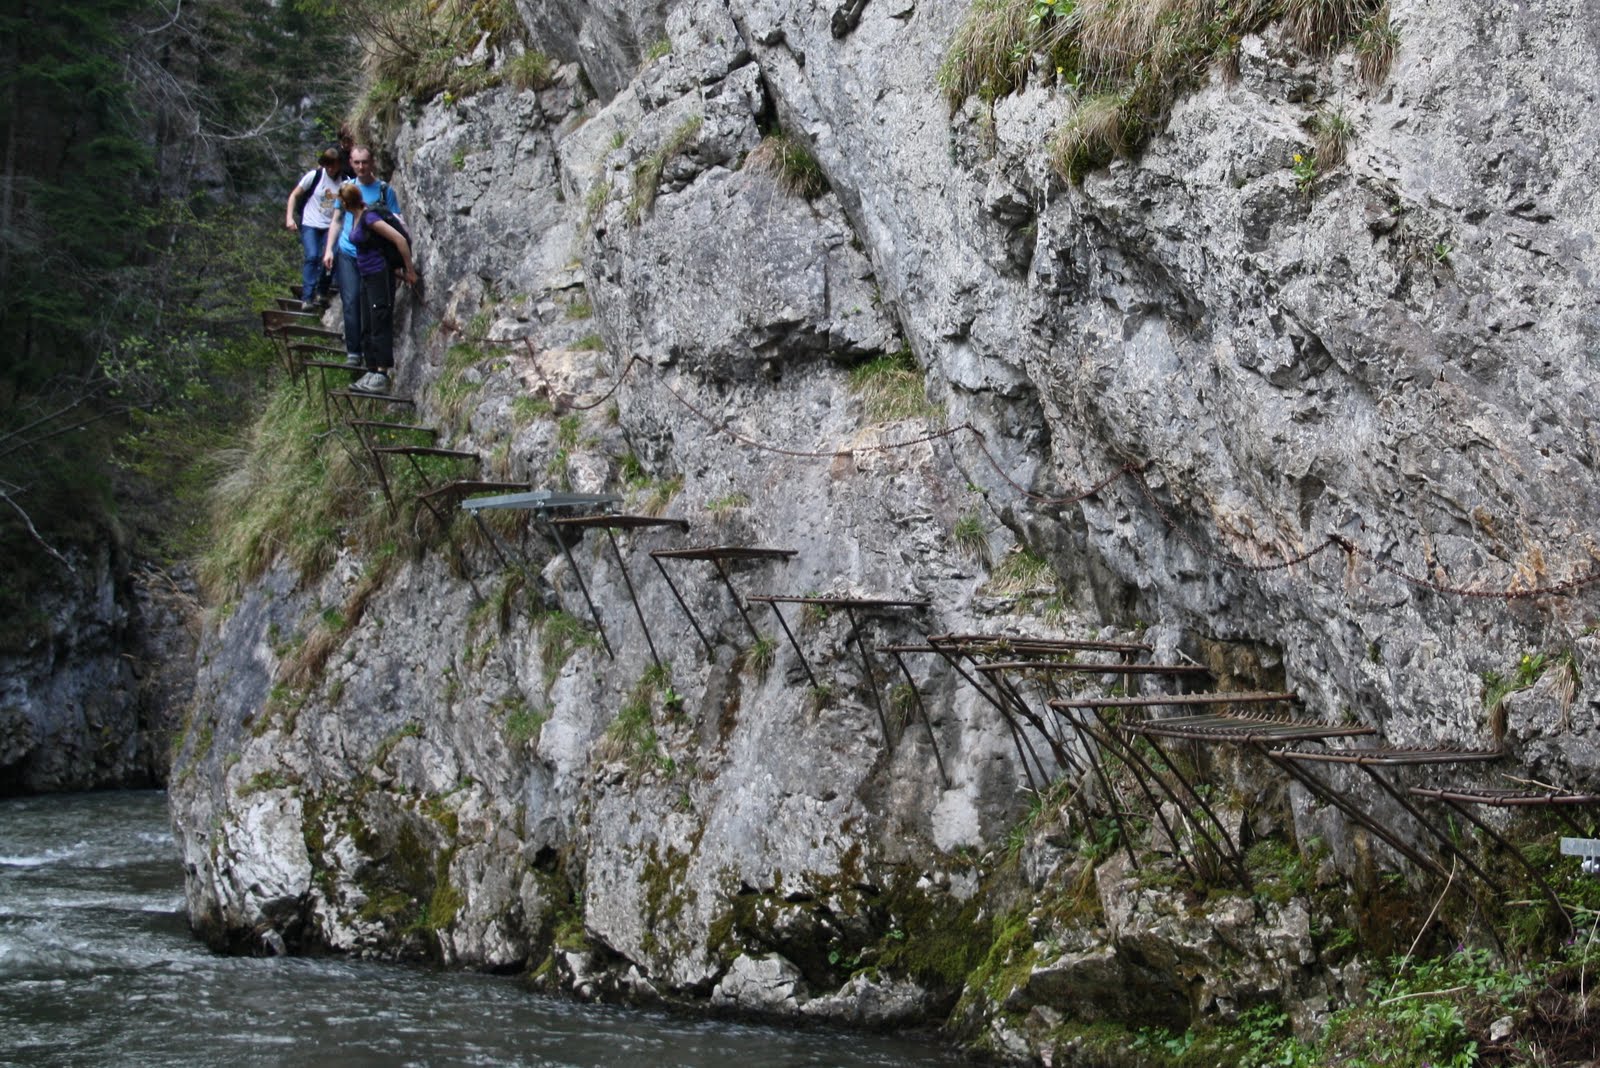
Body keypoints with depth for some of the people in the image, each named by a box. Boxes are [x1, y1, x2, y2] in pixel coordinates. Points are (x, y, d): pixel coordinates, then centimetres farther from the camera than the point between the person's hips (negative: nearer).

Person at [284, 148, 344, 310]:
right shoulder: (314, 175, -6)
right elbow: (294, 195, 2)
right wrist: (289, 218, -6)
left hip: (330, 227, 2)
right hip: (310, 224, -2)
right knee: (312, 257, -18)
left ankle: (321, 294, 6)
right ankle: (307, 298, -16)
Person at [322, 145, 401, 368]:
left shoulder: (384, 190, 1)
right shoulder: (346, 187, 8)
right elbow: (337, 220, 14)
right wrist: (329, 249, 4)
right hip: (347, 254, 1)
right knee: (351, 302, -7)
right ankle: (353, 352, -3)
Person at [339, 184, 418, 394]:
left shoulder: (369, 217, -18)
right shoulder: (356, 217, 9)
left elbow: (400, 239, -22)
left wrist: (410, 271, -16)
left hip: (380, 276, -10)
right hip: (367, 276, 10)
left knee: (380, 326, -10)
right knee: (367, 329, 11)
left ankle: (382, 376, -10)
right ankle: (372, 373, 16)